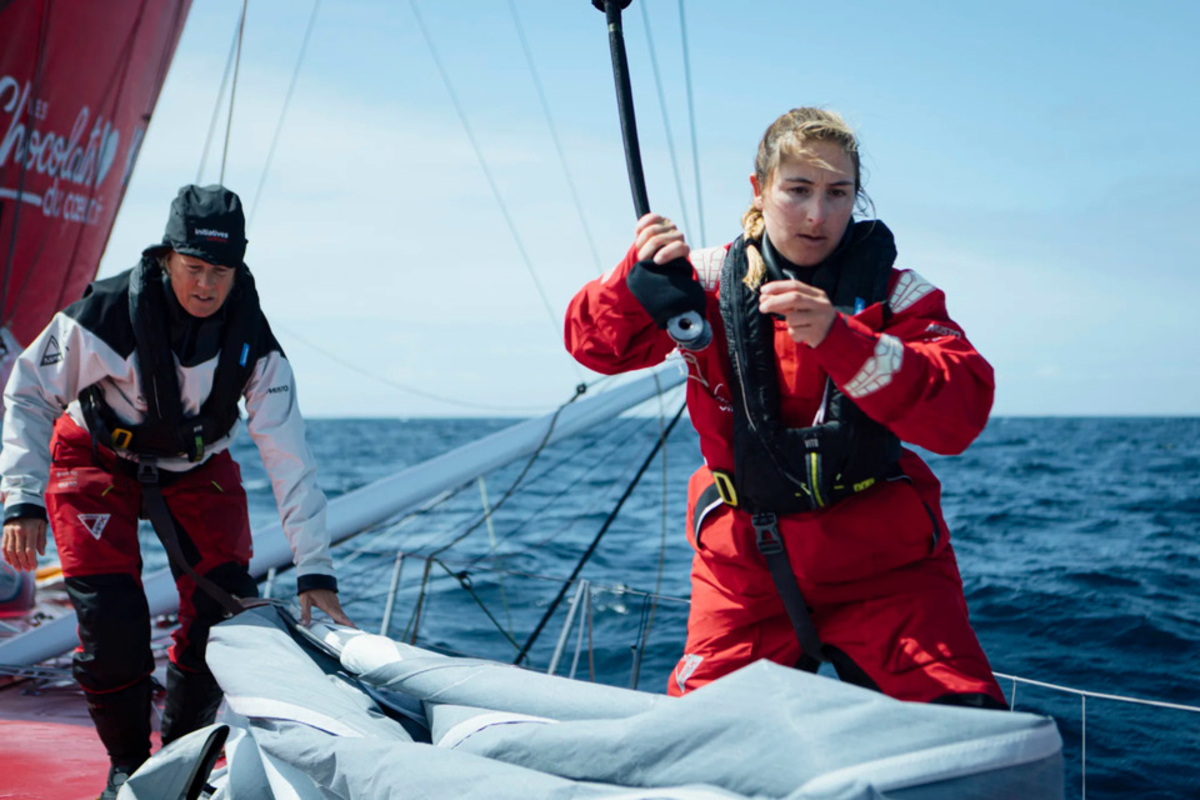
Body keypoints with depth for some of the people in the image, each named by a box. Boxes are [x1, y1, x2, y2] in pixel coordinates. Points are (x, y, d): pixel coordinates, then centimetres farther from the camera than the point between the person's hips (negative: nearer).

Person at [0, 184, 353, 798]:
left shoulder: (253, 341, -23)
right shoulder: (106, 314, -29)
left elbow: (289, 459, -22)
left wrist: (315, 570, -26)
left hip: (197, 468, 3)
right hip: (97, 462, -2)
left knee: (227, 605, -11)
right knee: (111, 616, -17)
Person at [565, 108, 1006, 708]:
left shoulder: (894, 294, -6)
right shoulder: (711, 282, 0)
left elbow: (962, 411, -20)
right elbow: (598, 344, 1)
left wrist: (839, 337, -33)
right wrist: (641, 278, -21)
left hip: (883, 565, -1)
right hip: (745, 570, 1)